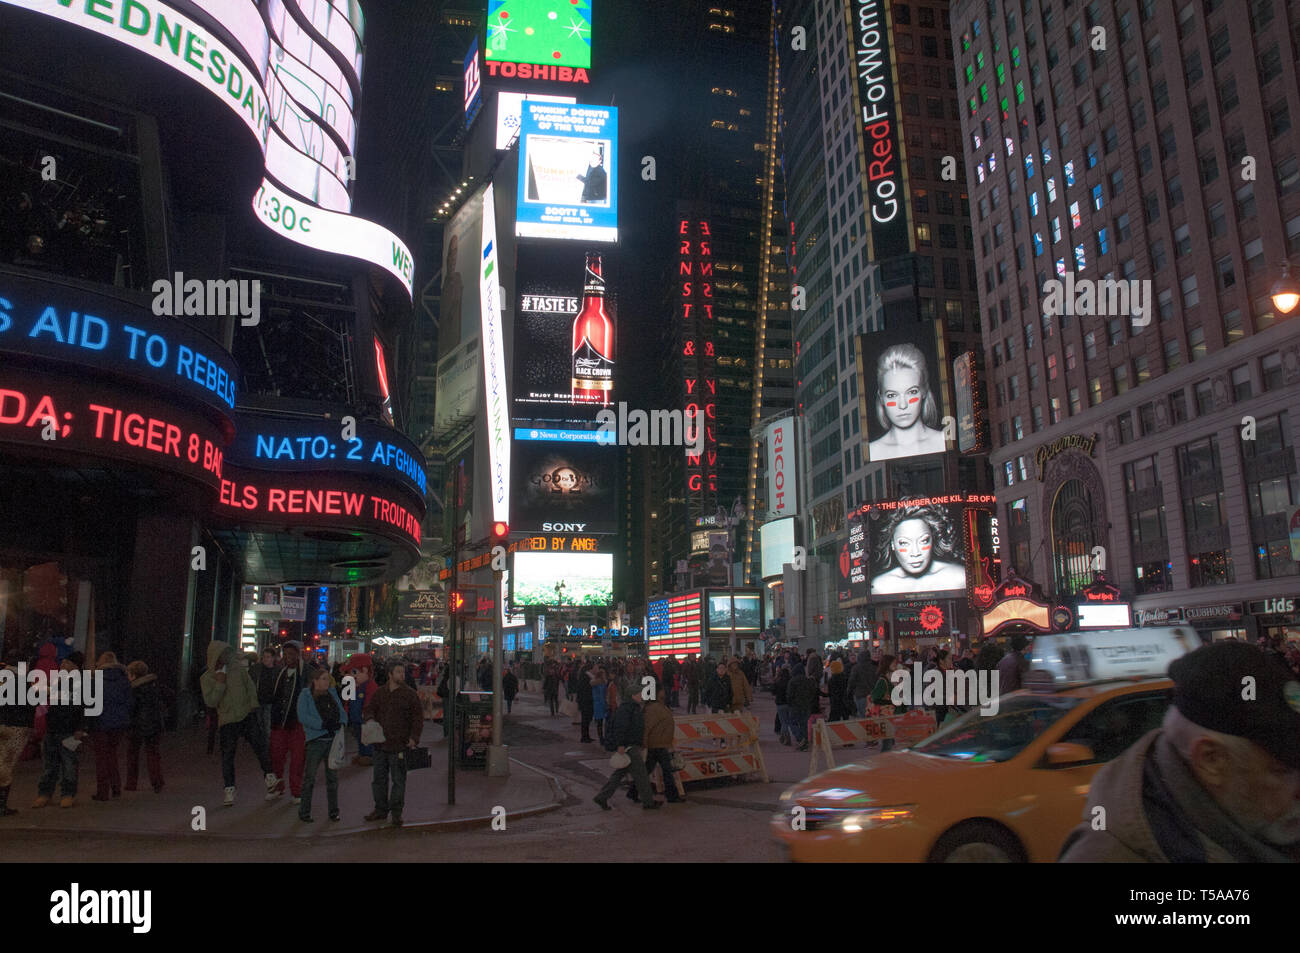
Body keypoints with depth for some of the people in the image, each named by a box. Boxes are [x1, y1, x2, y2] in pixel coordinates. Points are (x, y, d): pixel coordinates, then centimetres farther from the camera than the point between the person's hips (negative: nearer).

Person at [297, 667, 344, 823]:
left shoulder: (333, 693, 12)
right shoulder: (305, 696, -2)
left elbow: (342, 712, 13)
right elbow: (303, 717, -14)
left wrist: (340, 723, -8)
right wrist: (323, 724, -21)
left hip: (333, 740, 4)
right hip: (316, 740, -4)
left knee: (332, 776, 9)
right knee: (309, 777, -4)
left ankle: (333, 811, 18)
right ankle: (304, 812, 7)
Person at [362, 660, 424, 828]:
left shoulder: (410, 694, -2)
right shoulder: (380, 693, 8)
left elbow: (418, 717, -2)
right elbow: (370, 708, 17)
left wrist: (414, 737, -11)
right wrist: (370, 719, -6)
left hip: (399, 744, -4)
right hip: (380, 743, 4)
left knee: (398, 780, 2)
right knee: (379, 778, 14)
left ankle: (396, 812, 12)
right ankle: (381, 809, 27)